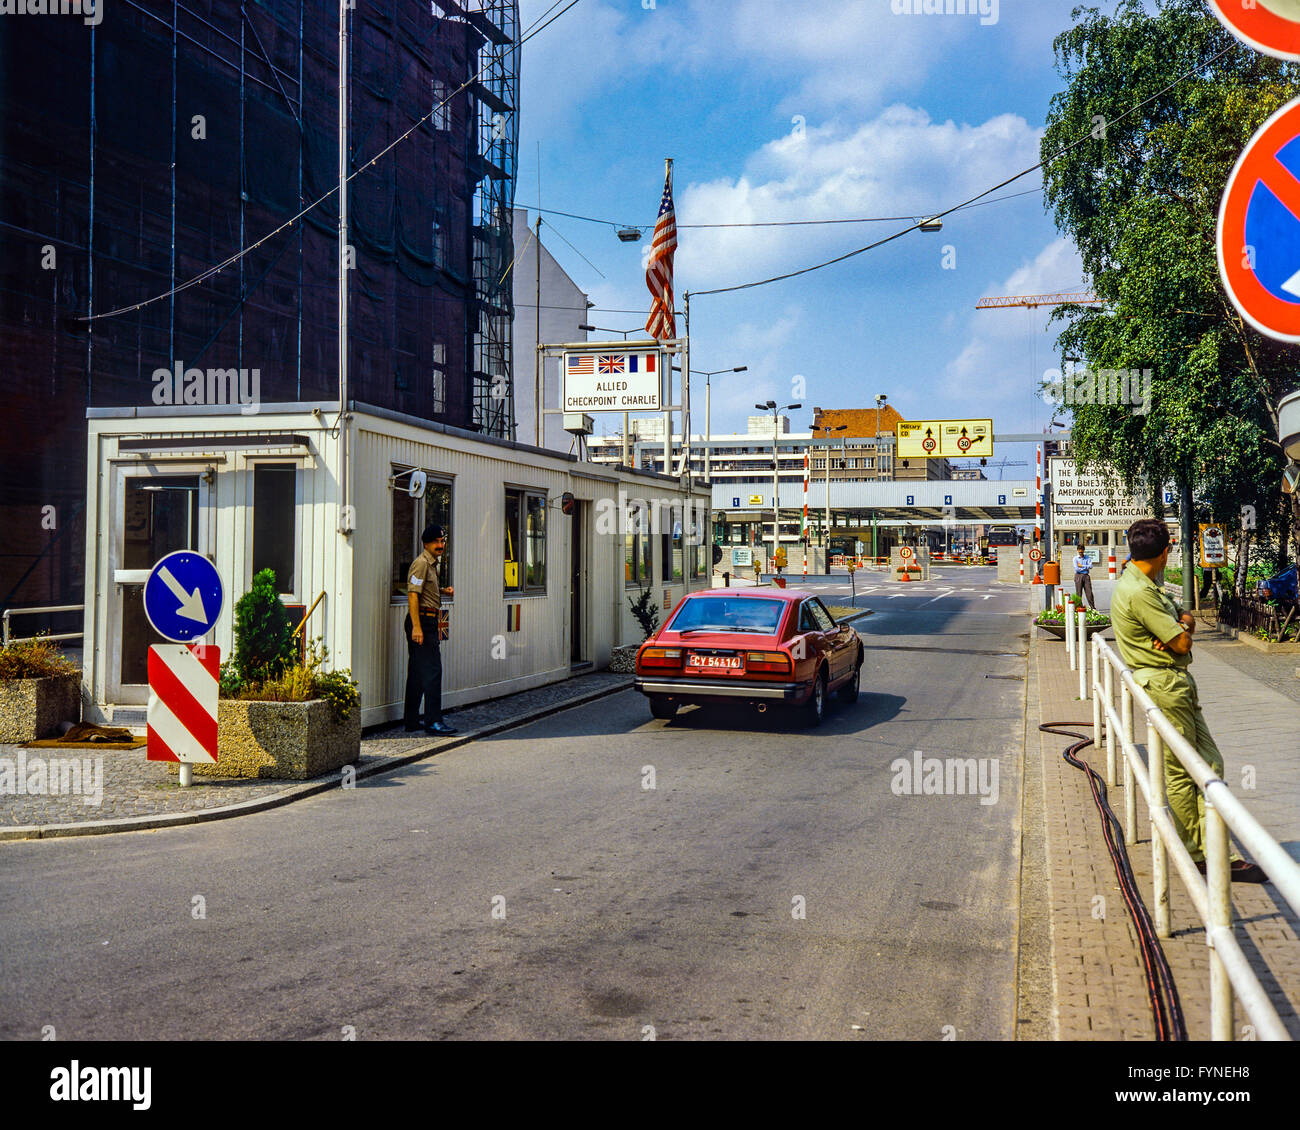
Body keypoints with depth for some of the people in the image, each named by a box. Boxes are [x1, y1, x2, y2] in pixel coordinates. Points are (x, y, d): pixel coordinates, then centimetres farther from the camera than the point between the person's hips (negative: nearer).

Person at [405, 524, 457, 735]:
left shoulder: (432, 564, 20)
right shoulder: (421, 563, -11)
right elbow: (413, 593, -19)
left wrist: (442, 591, 13)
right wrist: (416, 626, -25)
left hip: (428, 621, 10)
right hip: (422, 620, -10)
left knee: (418, 672, 12)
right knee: (432, 670, -11)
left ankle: (412, 722, 17)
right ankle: (433, 721, -11)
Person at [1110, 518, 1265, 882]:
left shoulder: (1146, 586, 15)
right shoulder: (1139, 592, -19)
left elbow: (1187, 619, 16)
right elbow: (1182, 644, -19)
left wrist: (1181, 624, -8)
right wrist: (1181, 631, 4)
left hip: (1179, 685, 10)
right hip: (1165, 686, -10)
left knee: (1210, 765, 7)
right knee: (1181, 774, -1)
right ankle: (1196, 855, 8)